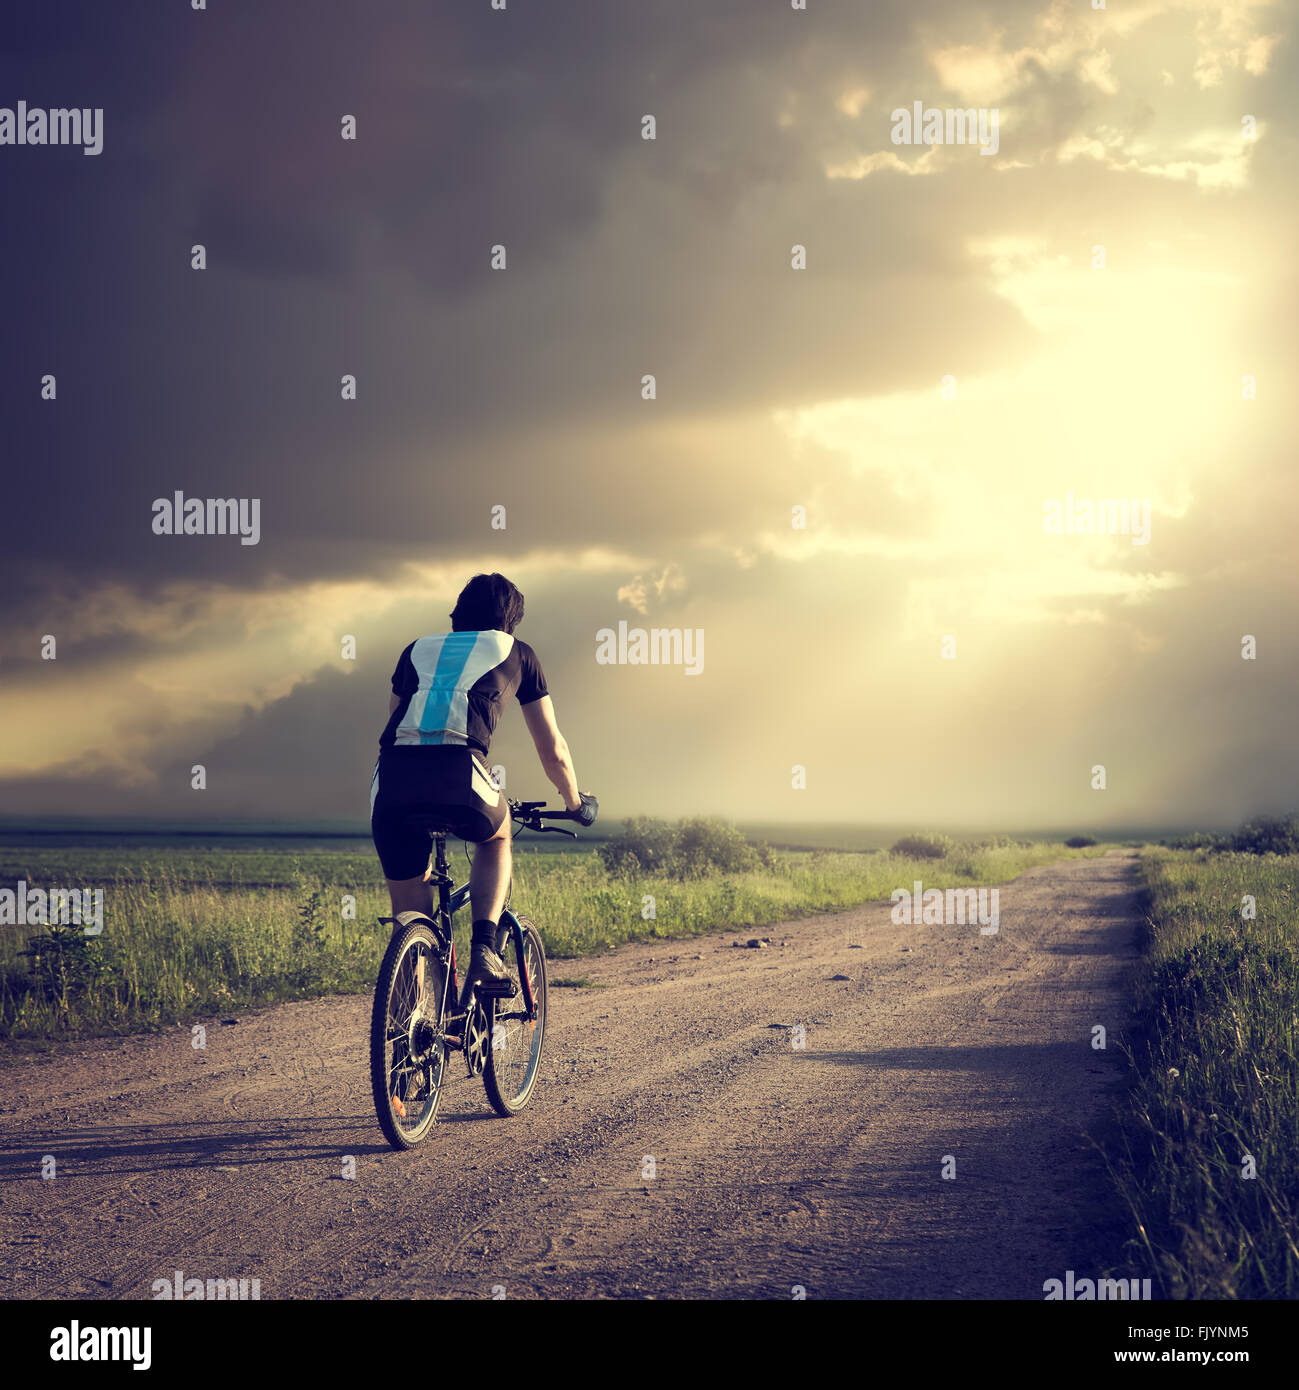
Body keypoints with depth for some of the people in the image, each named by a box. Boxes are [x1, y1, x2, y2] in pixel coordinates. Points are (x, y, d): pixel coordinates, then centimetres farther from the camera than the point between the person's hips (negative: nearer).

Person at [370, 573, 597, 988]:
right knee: (497, 837, 32)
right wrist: (576, 803, 50)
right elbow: (553, 751, 31)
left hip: (392, 780, 2)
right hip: (458, 772, -2)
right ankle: (484, 949, 12)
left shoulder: (418, 649, 34)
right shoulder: (516, 653, 27)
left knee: (408, 916, 17)